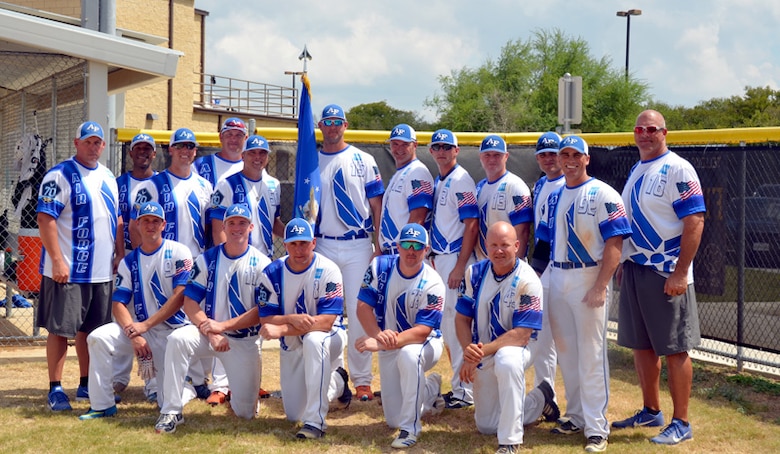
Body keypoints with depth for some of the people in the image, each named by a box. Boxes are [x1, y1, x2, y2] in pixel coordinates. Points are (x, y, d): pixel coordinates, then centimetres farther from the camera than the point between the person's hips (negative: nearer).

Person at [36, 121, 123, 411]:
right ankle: (55, 389, 6)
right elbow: (45, 219, -14)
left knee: (91, 329, 13)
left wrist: (120, 254, 11)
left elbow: (117, 219, 20)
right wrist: (57, 260, -20)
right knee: (60, 329, -1)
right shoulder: (60, 176, -8)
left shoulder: (108, 178, 14)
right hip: (67, 271, -6)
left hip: (102, 271, 6)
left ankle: (86, 384, 23)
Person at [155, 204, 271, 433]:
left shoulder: (261, 264, -4)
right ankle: (171, 412, -24)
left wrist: (224, 325, -18)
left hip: (245, 341, -1)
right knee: (177, 338, -33)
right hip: (207, 331, 1)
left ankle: (238, 390, 33)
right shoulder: (207, 259, 0)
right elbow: (190, 302, -5)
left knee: (245, 412, -6)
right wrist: (211, 333, -19)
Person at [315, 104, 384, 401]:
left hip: (358, 246, -2)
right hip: (322, 246, 2)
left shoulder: (363, 160, 4)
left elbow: (377, 204, 2)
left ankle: (362, 379, 3)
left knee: (359, 312, -4)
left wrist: (378, 245, -5)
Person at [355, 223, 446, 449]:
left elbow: (422, 331, -30)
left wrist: (381, 344, -43)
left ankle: (410, 428, -28)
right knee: (393, 420, 6)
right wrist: (378, 336, -34)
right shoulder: (379, 267, -12)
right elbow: (363, 306, -13)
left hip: (426, 344, -4)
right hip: (388, 348, 4)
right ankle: (431, 389, 39)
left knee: (408, 354, -42)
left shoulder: (432, 284, -24)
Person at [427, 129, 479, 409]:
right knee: (446, 324, 12)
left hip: (457, 258, -9)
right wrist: (434, 257, 16)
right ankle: (458, 384, 21)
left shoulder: (462, 181, -11)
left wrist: (460, 267, -21)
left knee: (457, 321, -9)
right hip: (439, 258, 9)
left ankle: (465, 390, -3)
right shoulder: (436, 182, 16)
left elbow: (472, 225, -17)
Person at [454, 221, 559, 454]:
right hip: (481, 356, 5)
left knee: (507, 361, -43)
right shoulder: (474, 273, -5)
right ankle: (539, 399, 36)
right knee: (486, 426, 10)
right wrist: (469, 352, -18)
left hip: (514, 349, -5)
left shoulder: (527, 281, -20)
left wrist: (483, 351, -31)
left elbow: (521, 334, -23)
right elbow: (462, 319, 0)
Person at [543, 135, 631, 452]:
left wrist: (600, 286, -20)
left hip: (588, 279, -7)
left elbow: (614, 243, -14)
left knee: (591, 355, -6)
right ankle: (576, 417, 24)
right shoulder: (554, 197, 13)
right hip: (557, 279, 7)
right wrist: (548, 277, 11)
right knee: (565, 352, 12)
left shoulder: (602, 194, -8)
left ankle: (597, 428, 0)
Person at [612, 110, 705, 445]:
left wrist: (680, 273, -22)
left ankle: (681, 423, 6)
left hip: (666, 275, -8)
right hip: (635, 271, 8)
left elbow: (695, 221, -17)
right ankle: (651, 411, 27)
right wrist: (624, 265, 17)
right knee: (641, 345, 14)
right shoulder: (636, 171, 14)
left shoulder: (677, 169, -11)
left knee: (674, 349, -2)